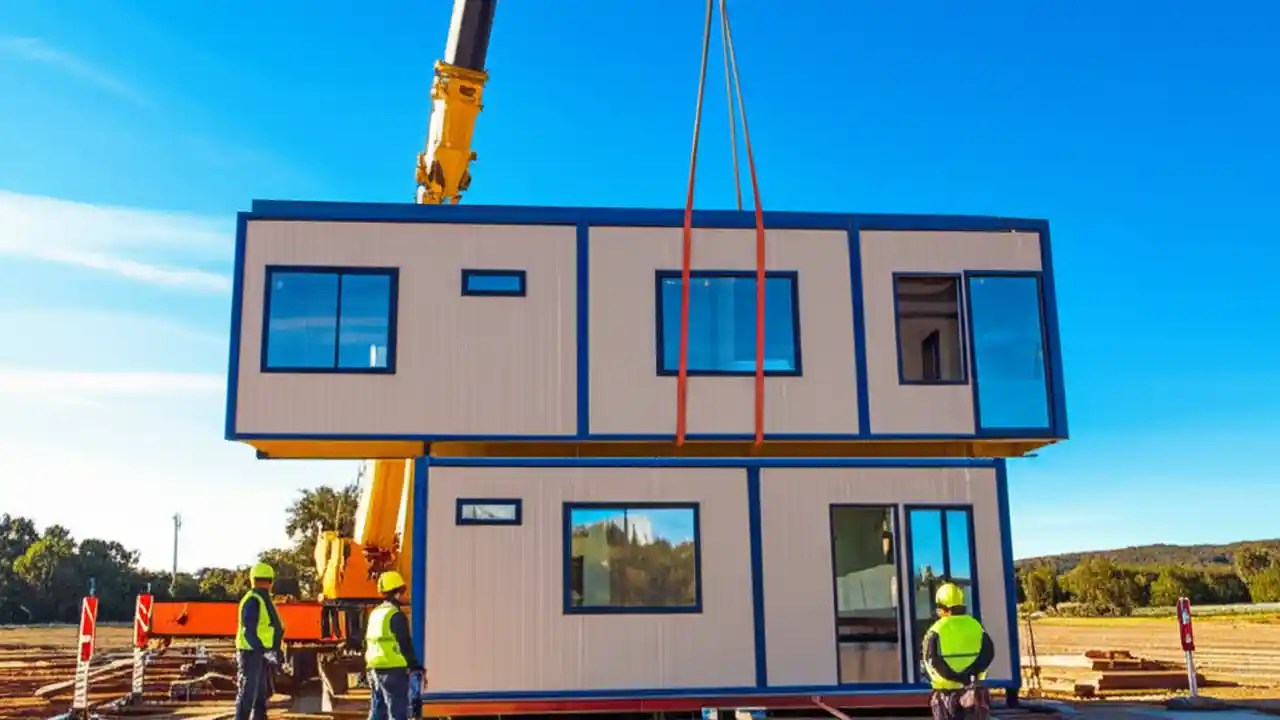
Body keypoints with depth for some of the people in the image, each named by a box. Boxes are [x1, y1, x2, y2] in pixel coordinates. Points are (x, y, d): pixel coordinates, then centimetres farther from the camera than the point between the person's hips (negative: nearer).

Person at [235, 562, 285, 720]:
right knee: (247, 693, -9)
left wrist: (273, 653, 21)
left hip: (260, 654, 10)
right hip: (251, 653, -10)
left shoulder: (264, 600, 15)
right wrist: (266, 652, -28)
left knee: (262, 693, 14)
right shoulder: (253, 600, -15)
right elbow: (249, 631, -21)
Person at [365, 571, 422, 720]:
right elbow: (405, 644, -15)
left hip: (375, 669, 9)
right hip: (393, 670, -9)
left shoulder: (375, 613, 14)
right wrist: (416, 667, -8)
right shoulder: (396, 615, -13)